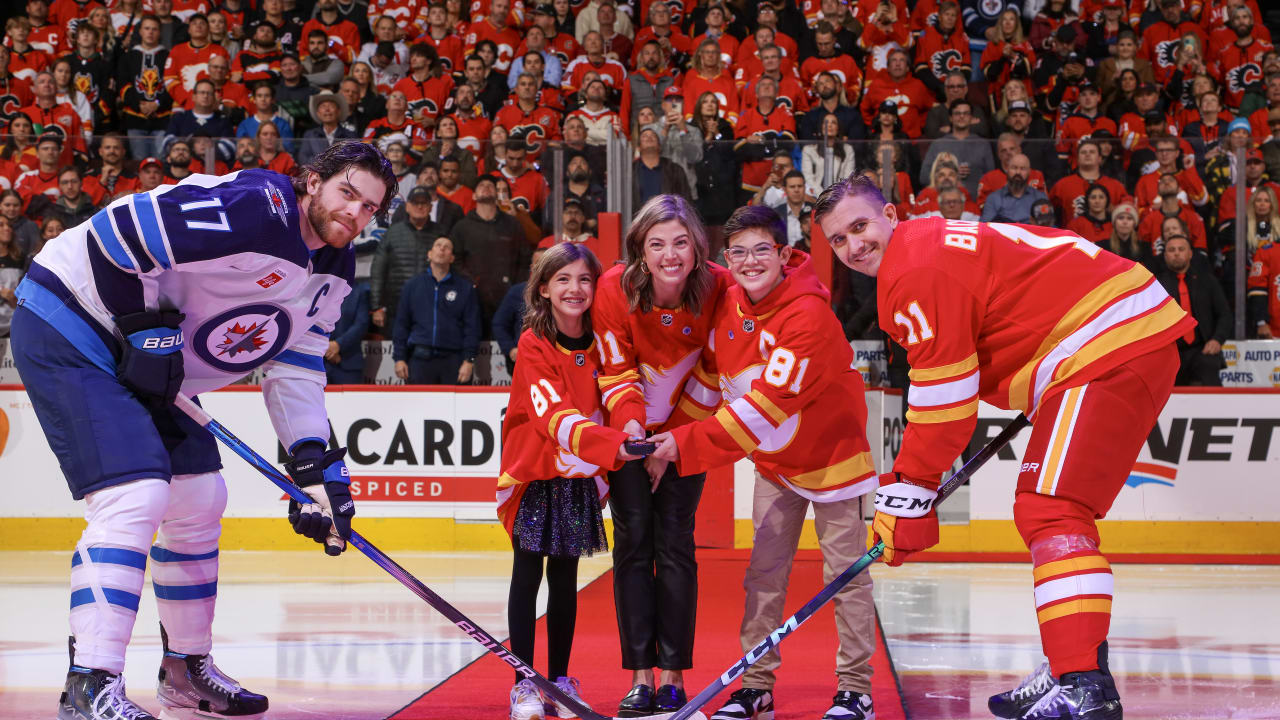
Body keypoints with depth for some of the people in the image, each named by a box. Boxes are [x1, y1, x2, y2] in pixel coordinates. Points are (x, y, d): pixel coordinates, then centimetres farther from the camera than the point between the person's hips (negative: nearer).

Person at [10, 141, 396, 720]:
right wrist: (143, 330, -21)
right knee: (136, 496, -21)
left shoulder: (332, 272, 5)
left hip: (143, 354, 10)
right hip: (67, 330, -10)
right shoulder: (254, 207, -25)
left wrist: (317, 467, 0)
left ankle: (186, 670, 28)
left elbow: (295, 370, 10)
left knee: (200, 500, 13)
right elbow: (112, 232, -26)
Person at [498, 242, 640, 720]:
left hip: (578, 476, 4)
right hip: (531, 471, -4)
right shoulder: (534, 344, -17)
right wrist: (612, 446, -41)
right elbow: (555, 416, -29)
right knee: (527, 575, -3)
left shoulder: (601, 342, -2)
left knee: (565, 577, 9)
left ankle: (560, 679, 16)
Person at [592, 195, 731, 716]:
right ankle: (640, 677, 1)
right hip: (629, 431, 1)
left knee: (674, 545, -4)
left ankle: (673, 676, 2)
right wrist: (630, 423, -25)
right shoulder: (615, 288, -19)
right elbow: (616, 370, -10)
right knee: (633, 544, -3)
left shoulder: (718, 288, -19)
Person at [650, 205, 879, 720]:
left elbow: (766, 405, -32)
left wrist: (688, 445, -30)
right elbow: (707, 382, 8)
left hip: (830, 452, -6)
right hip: (772, 460, 6)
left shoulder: (809, 316, -28)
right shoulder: (728, 308, -6)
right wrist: (671, 438, 2)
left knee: (846, 572, -1)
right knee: (764, 572, 6)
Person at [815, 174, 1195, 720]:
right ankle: (1072, 670, 23)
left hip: (1114, 347, -11)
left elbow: (943, 399, -15)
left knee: (1051, 509, -19)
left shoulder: (919, 269, -13)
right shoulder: (934, 242, 19)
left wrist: (907, 491, -9)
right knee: (1042, 509, 18)